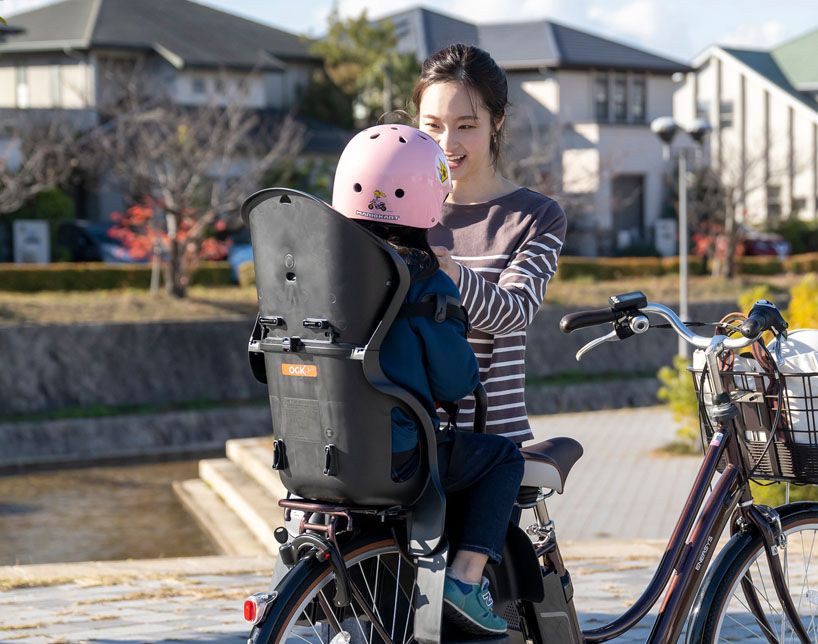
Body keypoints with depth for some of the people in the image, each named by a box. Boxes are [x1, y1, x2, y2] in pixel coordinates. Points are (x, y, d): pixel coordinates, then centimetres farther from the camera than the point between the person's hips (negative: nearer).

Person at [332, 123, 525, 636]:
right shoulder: (426, 285, -10)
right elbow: (454, 383, -10)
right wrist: (470, 369, 14)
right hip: (394, 457, -6)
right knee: (503, 458, 14)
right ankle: (466, 579, 2)